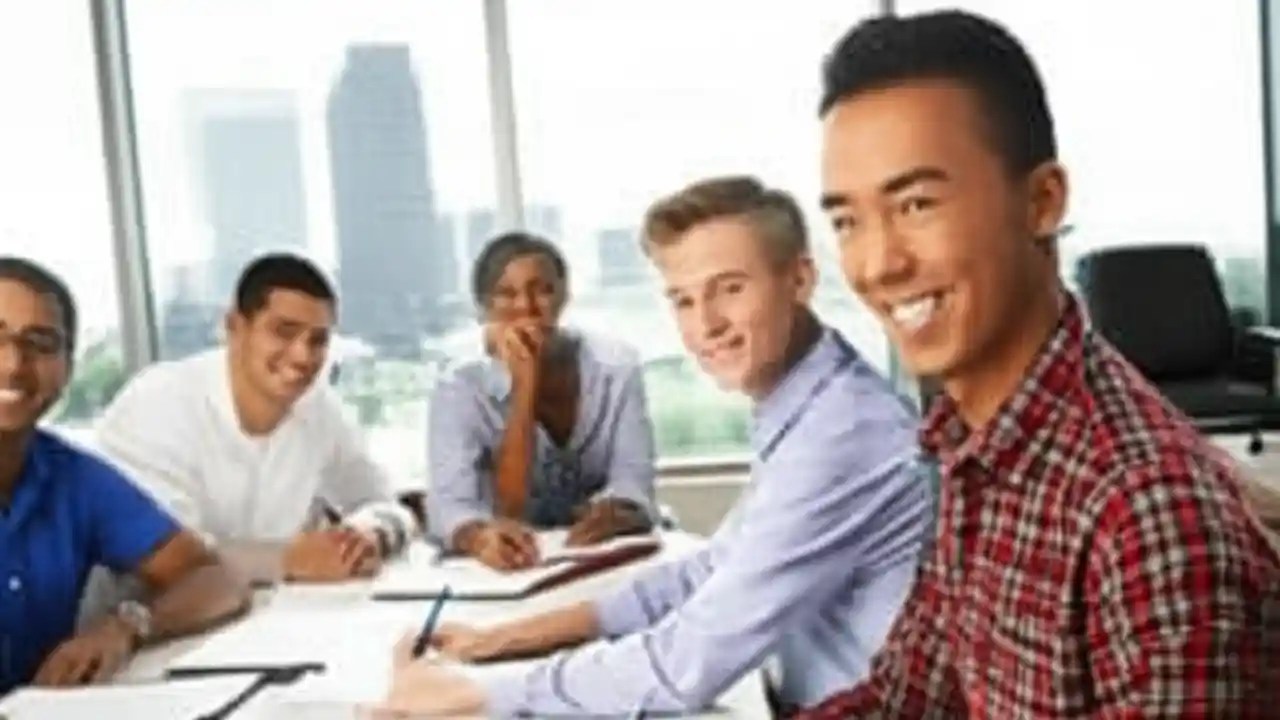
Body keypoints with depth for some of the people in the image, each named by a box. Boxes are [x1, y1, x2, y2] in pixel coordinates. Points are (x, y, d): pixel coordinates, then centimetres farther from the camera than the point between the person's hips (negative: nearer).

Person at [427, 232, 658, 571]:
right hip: (515, 569, -1)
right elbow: (450, 507, -17)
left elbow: (634, 483, -11)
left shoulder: (615, 367, -3)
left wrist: (614, 512, -31)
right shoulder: (460, 387, -8)